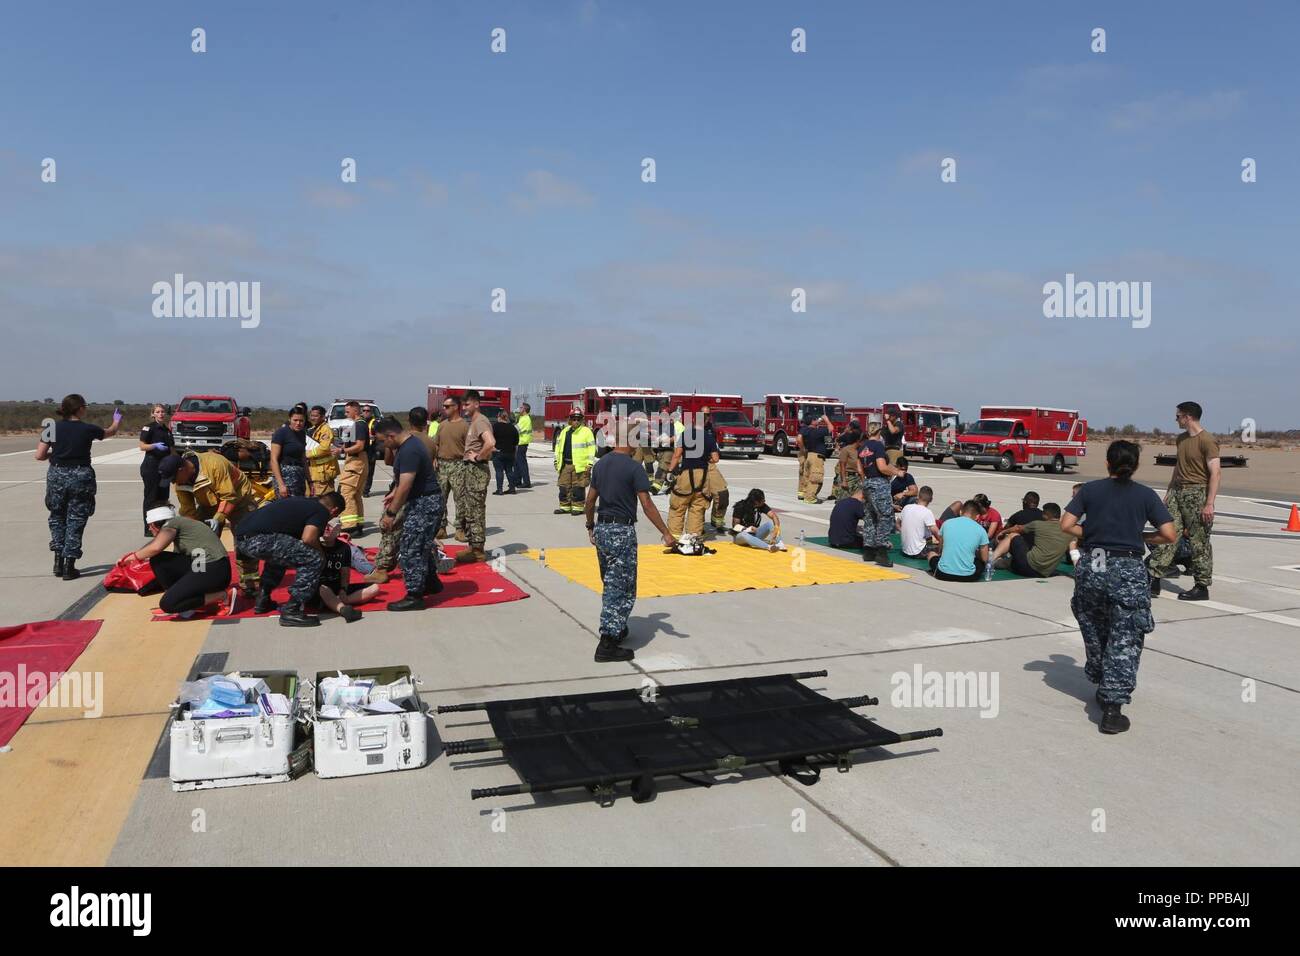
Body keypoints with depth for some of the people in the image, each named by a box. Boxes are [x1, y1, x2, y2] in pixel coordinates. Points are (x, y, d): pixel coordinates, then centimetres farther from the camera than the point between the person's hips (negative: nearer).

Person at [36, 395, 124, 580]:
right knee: (76, 521, 5)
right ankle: (69, 567, 5)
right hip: (80, 476, -2)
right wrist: (117, 420, 38)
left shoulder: (53, 427, -2)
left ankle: (58, 562, 14)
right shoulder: (88, 429, -4)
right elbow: (110, 432, 17)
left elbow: (39, 455, -3)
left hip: (57, 476, 2)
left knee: (57, 517, 19)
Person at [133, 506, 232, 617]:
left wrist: (134, 557, 1)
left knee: (167, 604, -13)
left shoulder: (172, 523, -1)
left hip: (213, 571, -9)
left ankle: (222, 596, -7)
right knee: (157, 560, 9)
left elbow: (155, 547, -15)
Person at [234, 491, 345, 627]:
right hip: (257, 539, -9)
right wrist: (320, 550, 10)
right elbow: (308, 539, -10)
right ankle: (291, 611, -6)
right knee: (312, 559, -5)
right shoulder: (321, 511, 5)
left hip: (240, 536, 9)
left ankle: (263, 601, 36)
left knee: (279, 553, 36)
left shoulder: (299, 501, 28)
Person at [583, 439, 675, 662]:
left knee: (610, 585, 20)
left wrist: (590, 527, 25)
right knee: (621, 588, -2)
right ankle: (607, 644, -4)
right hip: (622, 532, -7)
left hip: (601, 529, 8)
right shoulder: (634, 468, -13)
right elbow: (647, 505, -16)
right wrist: (665, 533, -12)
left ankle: (617, 629, 34)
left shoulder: (600, 464, 8)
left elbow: (590, 501, 13)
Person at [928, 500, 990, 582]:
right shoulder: (981, 530, -2)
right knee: (982, 562, 30)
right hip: (968, 577, -1)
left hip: (943, 575, 1)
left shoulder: (947, 523, 3)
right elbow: (985, 559, 5)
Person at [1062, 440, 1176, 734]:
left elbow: (1066, 525, -3)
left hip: (1091, 568, 2)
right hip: (1128, 571, -2)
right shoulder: (1146, 495, 2)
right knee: (1124, 641, 1)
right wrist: (1140, 536, 13)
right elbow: (1169, 535, -3)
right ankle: (1112, 707, -7)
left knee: (1095, 633, 20)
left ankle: (1103, 689, 35)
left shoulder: (1090, 489, 4)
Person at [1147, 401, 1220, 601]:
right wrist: (1169, 491, 21)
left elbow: (1215, 473, -16)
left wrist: (1209, 504, -21)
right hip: (1178, 491, 8)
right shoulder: (1181, 439, 14)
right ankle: (1154, 580, 2)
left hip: (1197, 493, -8)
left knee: (1199, 542, -1)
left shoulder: (1207, 441, -12)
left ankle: (1202, 588, 7)